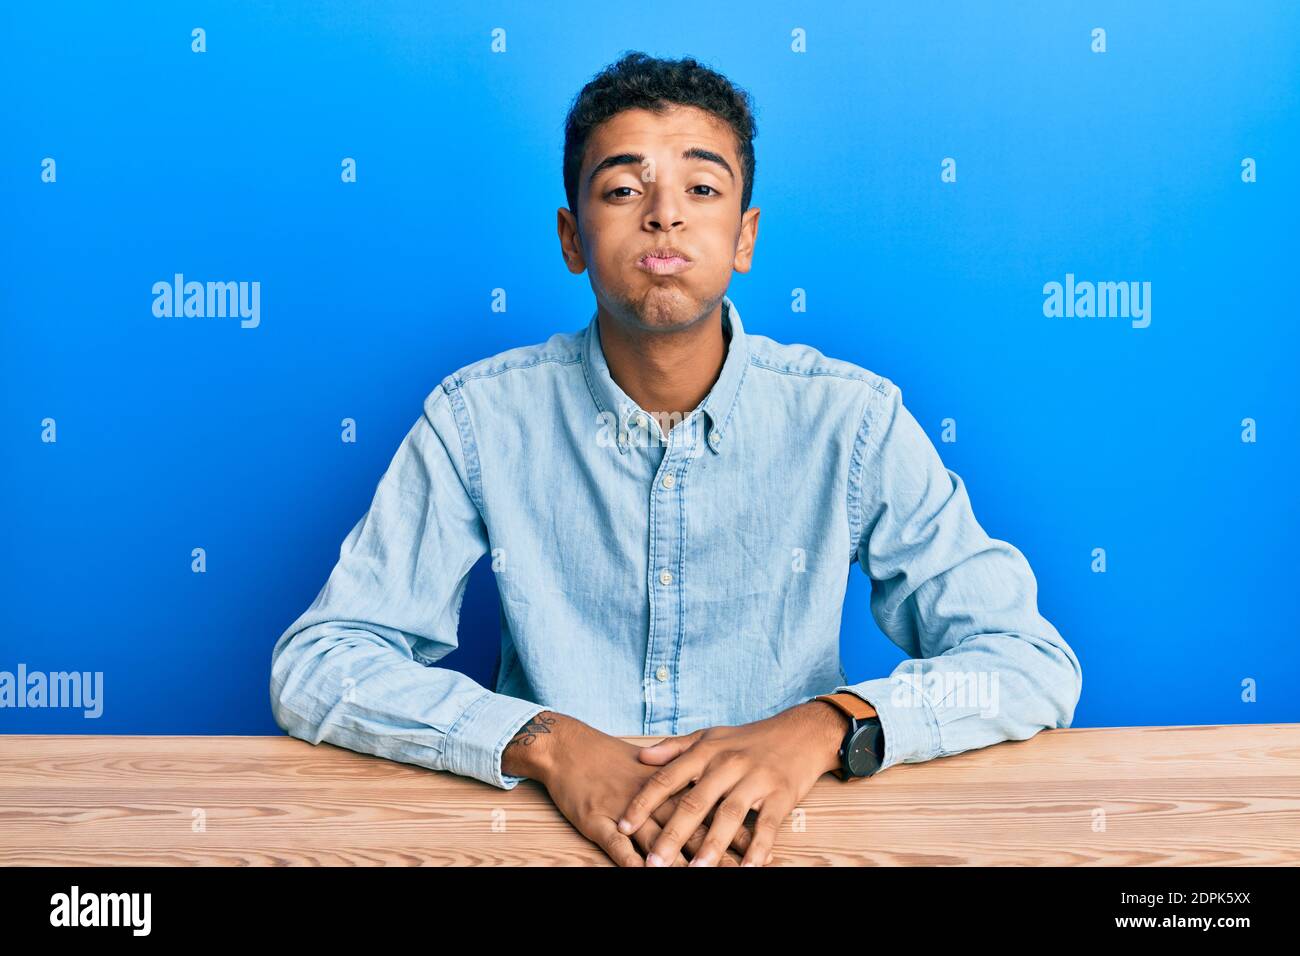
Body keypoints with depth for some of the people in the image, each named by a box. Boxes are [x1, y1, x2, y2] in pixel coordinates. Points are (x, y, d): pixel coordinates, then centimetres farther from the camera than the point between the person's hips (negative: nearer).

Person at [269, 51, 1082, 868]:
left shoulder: (851, 419, -6)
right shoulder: (480, 416, -5)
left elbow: (1036, 663, -6)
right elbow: (313, 667, -8)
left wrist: (824, 726, -24)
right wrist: (543, 741, -23)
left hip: (778, 835, 1)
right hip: (553, 830, 0)